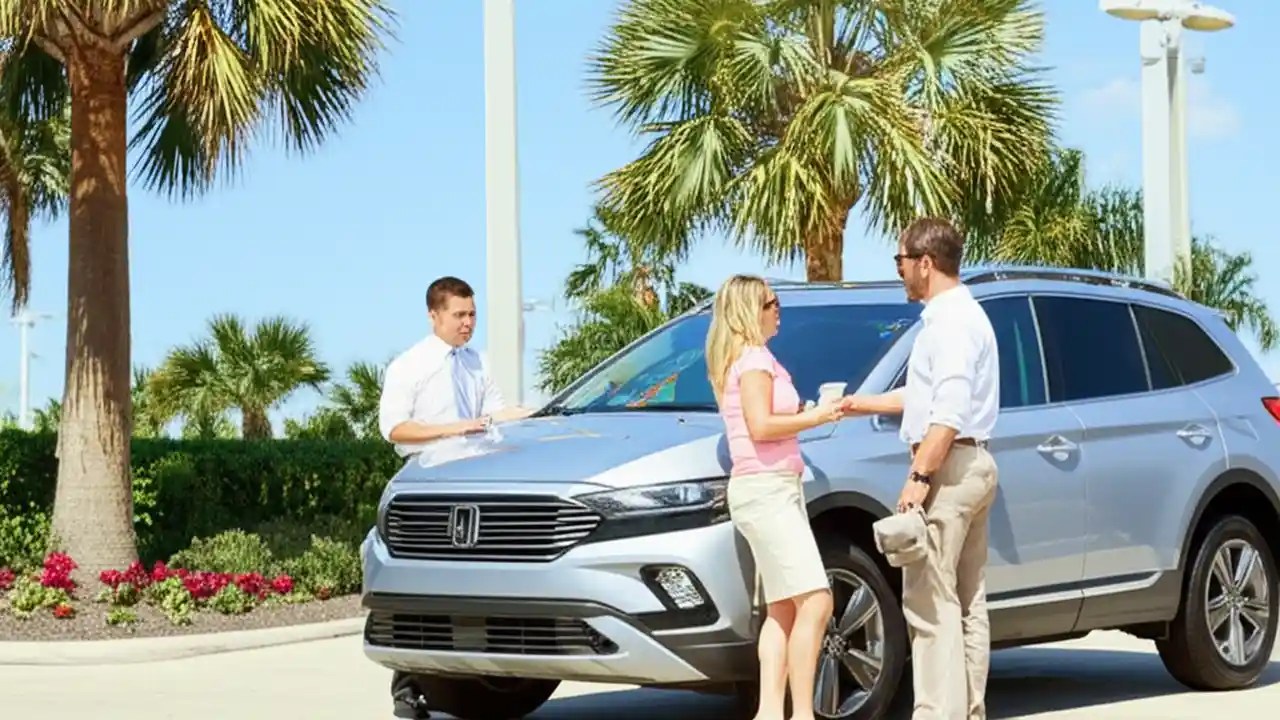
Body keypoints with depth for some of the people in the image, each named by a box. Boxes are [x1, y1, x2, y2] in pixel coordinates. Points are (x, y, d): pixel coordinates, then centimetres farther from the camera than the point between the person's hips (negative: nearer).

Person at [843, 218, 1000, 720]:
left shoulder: (950, 321, -14)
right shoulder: (961, 314, 19)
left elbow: (949, 413, -23)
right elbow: (926, 397, 26)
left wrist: (919, 476, -24)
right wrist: (861, 405, 29)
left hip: (948, 467, -11)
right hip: (973, 466, 11)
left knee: (930, 602, -11)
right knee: (967, 603, 12)